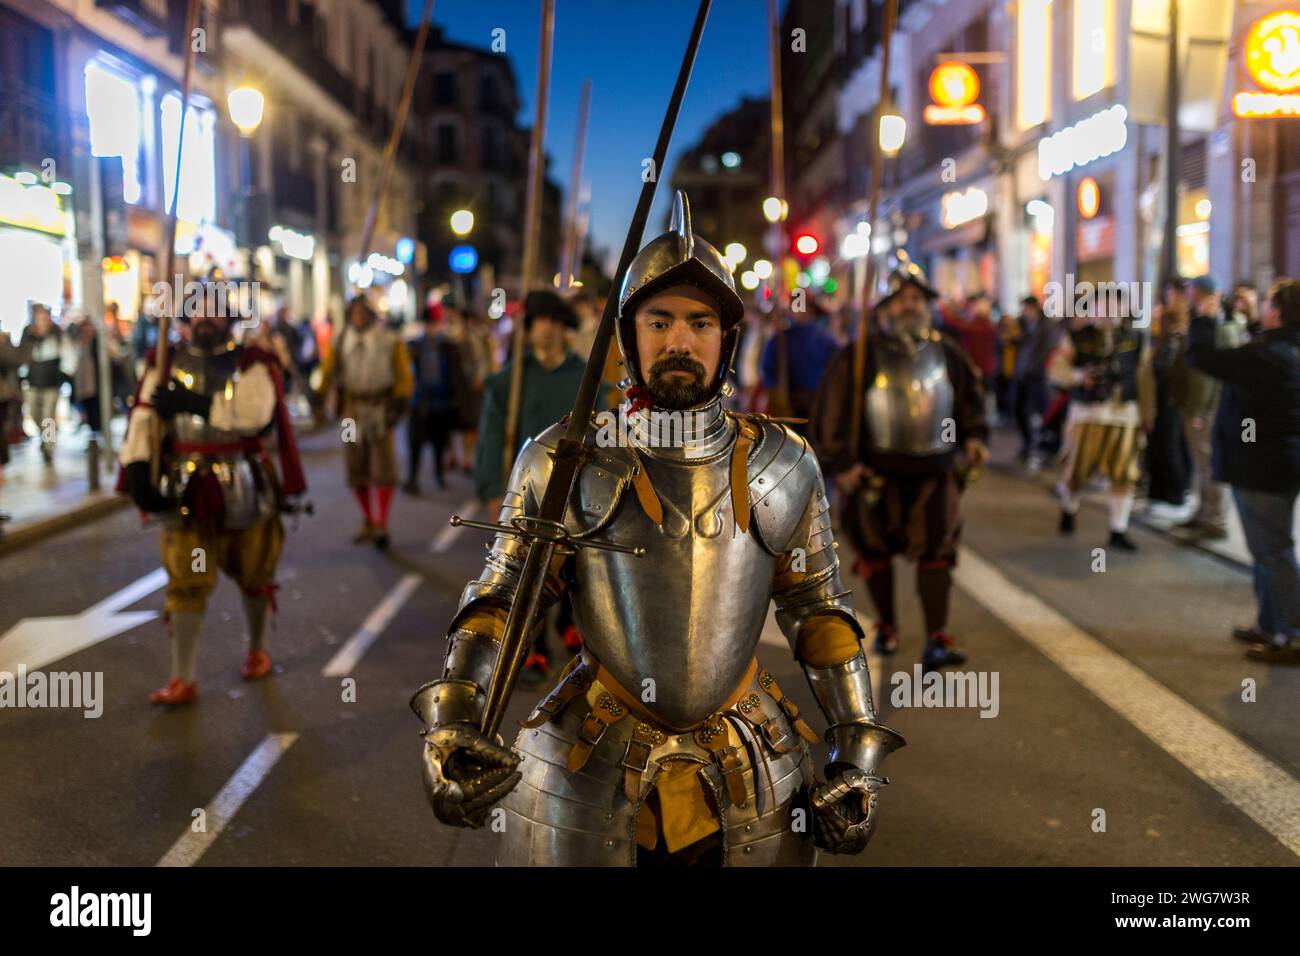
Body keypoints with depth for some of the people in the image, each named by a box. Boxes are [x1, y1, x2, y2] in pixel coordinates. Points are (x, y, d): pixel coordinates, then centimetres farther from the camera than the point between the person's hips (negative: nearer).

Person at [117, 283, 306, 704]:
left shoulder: (251, 363, -4)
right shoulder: (166, 364, 5)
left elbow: (255, 413, -22)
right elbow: (143, 418, -3)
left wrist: (194, 403, -29)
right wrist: (138, 469, -17)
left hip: (242, 488, -1)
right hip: (186, 489, 1)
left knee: (252, 574, 14)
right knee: (186, 582, -1)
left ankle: (257, 650, 38)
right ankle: (183, 679, 6)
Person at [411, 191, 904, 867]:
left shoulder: (781, 466, 0)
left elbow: (818, 608, 6)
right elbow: (501, 596, -4)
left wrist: (857, 757, 1)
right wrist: (450, 721, -19)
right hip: (586, 788, -1)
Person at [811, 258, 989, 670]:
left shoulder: (948, 353, 7)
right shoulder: (859, 357, -6)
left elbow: (971, 394, 21)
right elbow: (832, 410, -7)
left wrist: (975, 436, 10)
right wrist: (842, 462, -11)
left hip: (935, 469, 2)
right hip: (878, 470, -1)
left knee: (936, 549, -8)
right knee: (876, 549, 9)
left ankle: (936, 640, -8)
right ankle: (886, 626, 29)